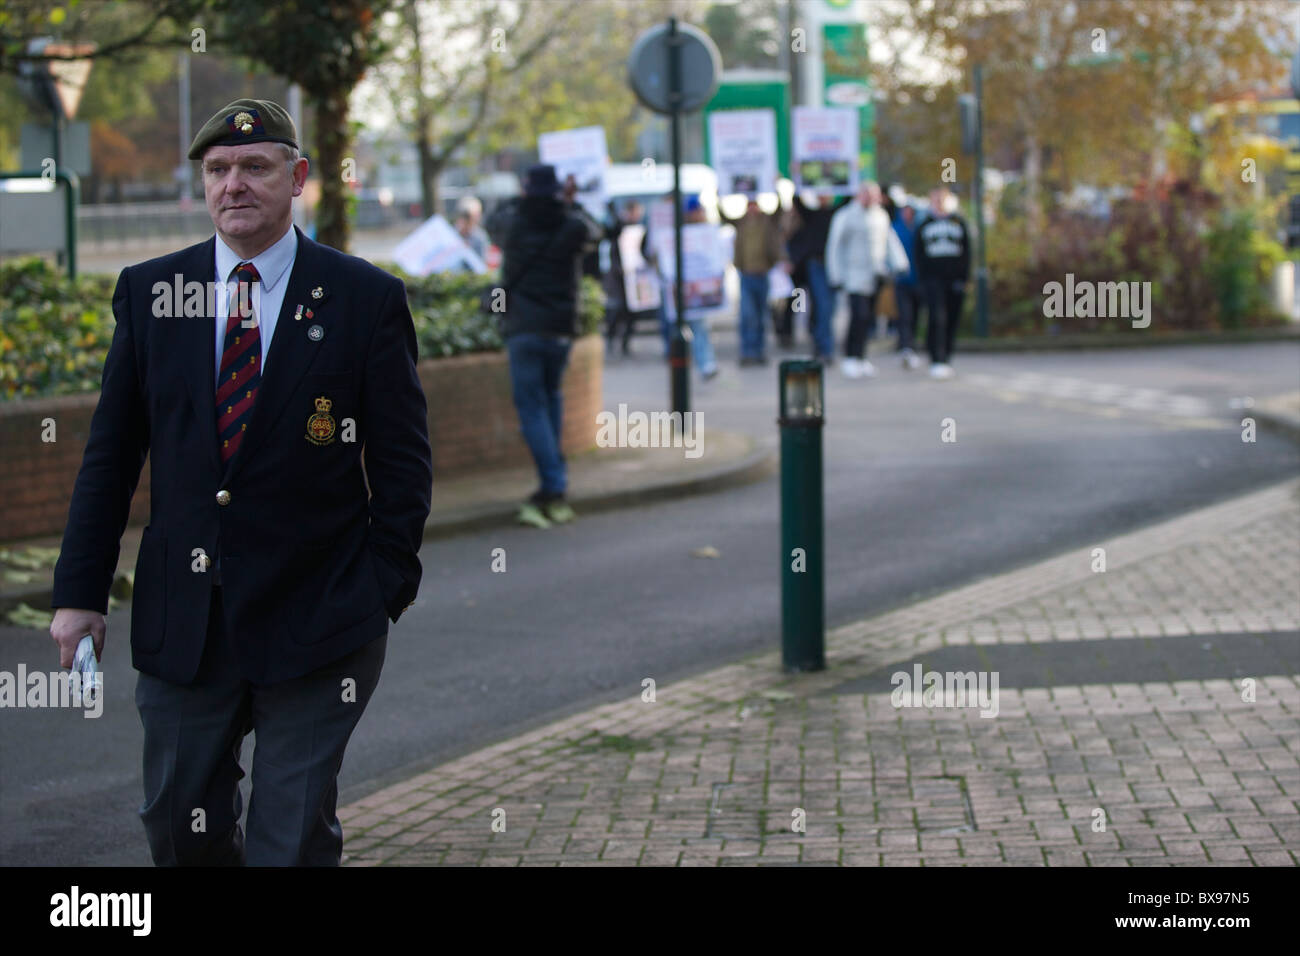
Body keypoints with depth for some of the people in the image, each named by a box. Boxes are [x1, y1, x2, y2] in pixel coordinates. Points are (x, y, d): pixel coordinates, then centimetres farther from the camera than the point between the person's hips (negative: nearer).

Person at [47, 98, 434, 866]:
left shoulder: (366, 298, -2)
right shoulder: (149, 291, 5)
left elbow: (404, 463, 0)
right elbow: (110, 453, 7)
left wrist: (385, 593, -5)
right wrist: (80, 591, 3)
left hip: (315, 618, -3)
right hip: (182, 621, 3)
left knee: (294, 840, 2)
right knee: (181, 830, 10)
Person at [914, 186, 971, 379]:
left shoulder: (959, 223, 10)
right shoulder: (924, 225, 10)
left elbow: (967, 252, 8)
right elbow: (919, 255, 10)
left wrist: (964, 278, -1)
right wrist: (922, 280, 0)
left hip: (955, 278, 2)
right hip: (933, 278, -2)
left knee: (952, 321, 4)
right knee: (937, 318, -15)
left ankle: (946, 360, 16)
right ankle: (937, 361, -19)